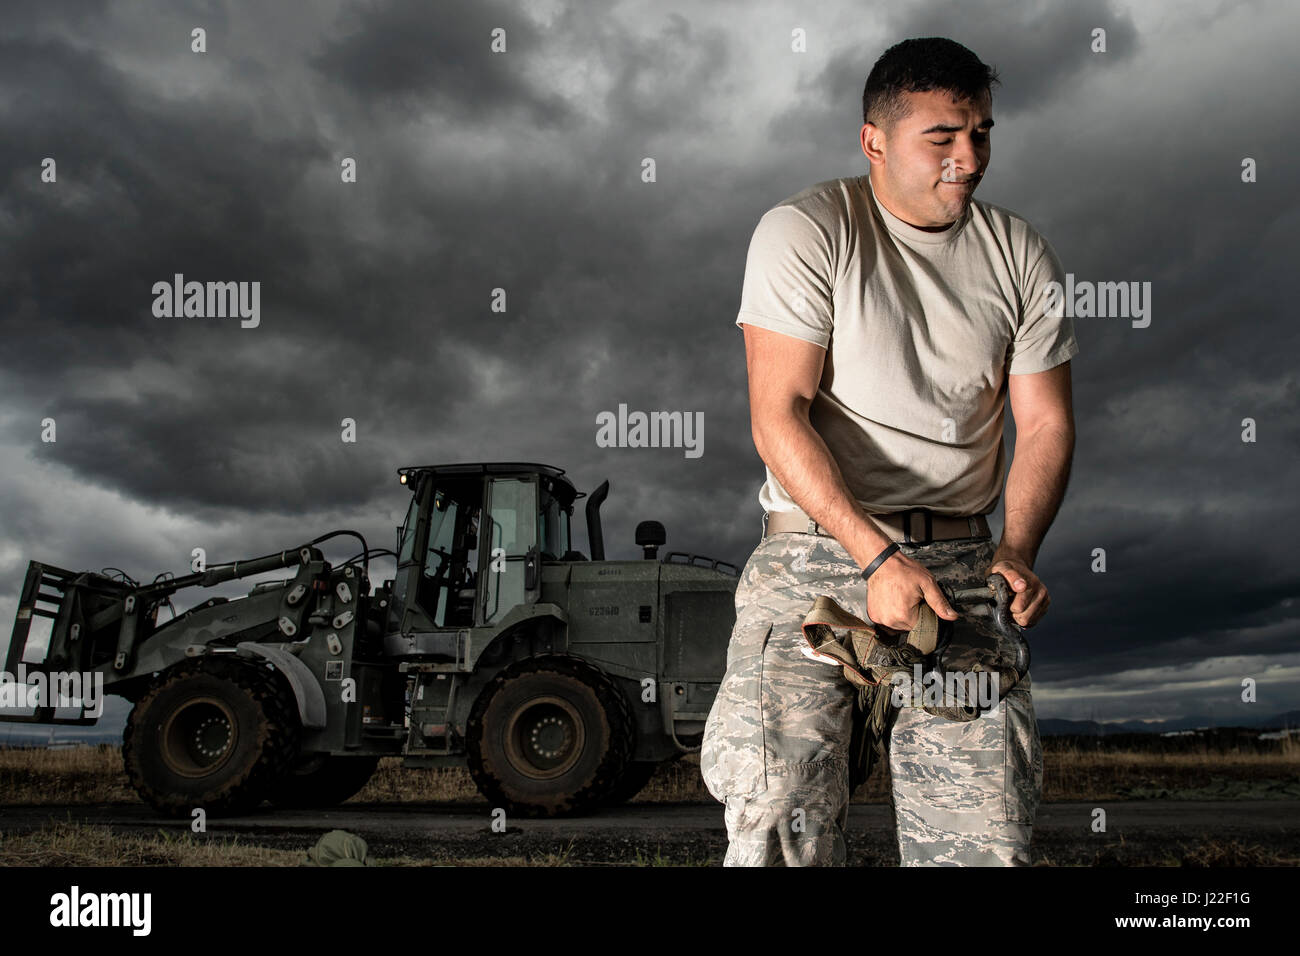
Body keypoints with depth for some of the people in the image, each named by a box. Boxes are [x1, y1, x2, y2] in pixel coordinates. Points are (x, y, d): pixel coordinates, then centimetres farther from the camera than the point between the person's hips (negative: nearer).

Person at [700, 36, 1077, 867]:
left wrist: (1017, 552, -7)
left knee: (986, 834, -6)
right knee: (777, 815, -16)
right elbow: (778, 416, -9)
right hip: (816, 549, -3)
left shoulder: (1021, 256, 11)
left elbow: (1045, 423, 11)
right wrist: (876, 556, -18)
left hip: (961, 559, 3)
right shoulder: (805, 232, -2)